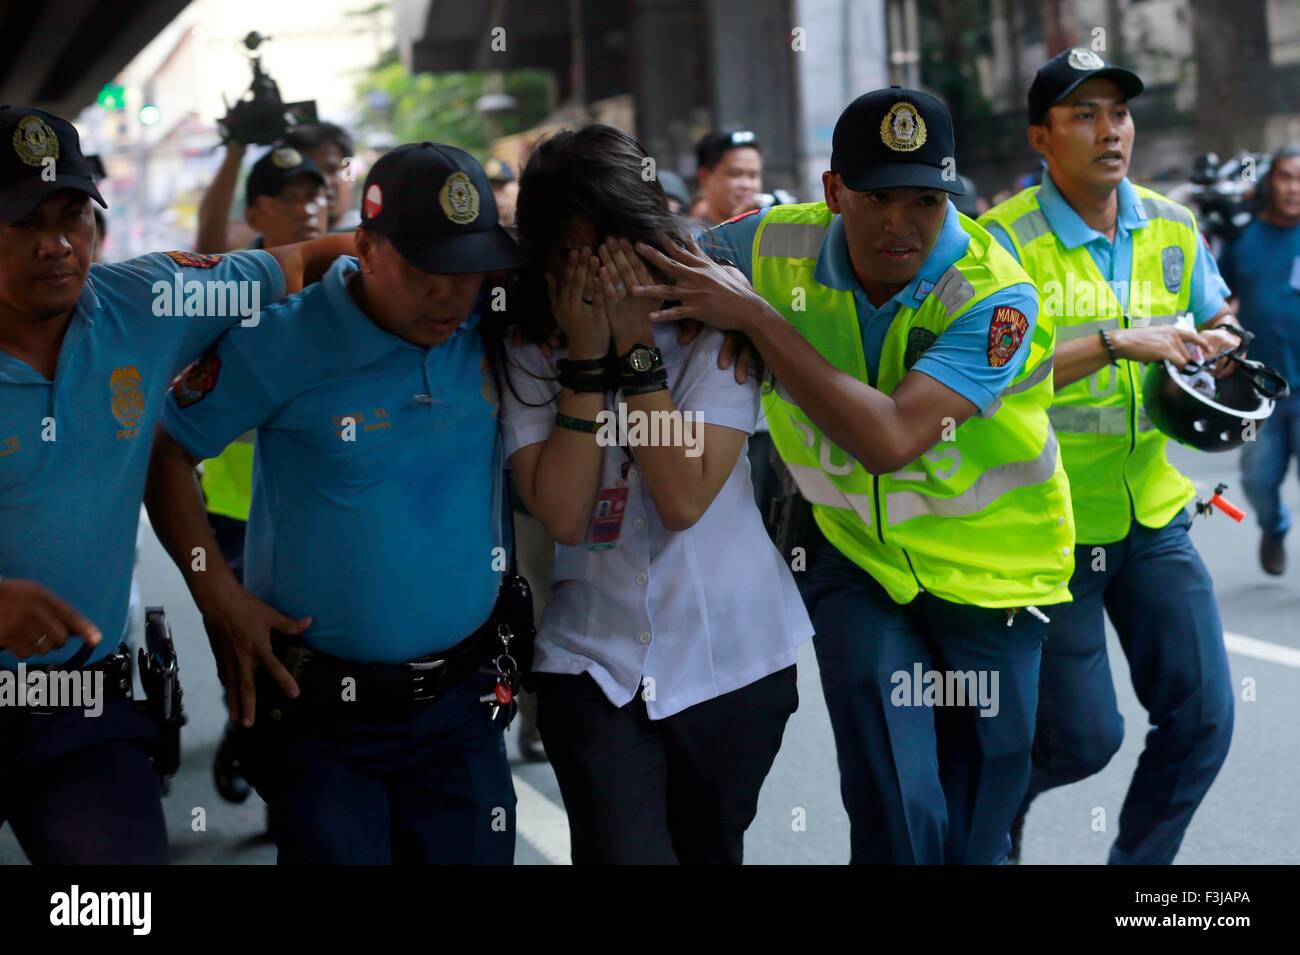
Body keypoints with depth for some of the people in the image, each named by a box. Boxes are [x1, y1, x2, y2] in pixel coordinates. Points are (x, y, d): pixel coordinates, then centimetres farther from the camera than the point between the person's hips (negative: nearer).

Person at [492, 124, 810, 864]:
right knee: (623, 851, -13)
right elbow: (562, 514, -17)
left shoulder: (715, 330, -10)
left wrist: (636, 349, -21)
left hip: (732, 657, 0)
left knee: (708, 851, 18)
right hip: (593, 662, 0)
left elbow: (684, 499, -21)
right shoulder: (526, 352, -6)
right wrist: (586, 356, -20)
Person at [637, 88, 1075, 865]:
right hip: (855, 556, 2)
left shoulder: (996, 297, -25)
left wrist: (756, 317, -33)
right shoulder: (781, 246, -13)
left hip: (988, 570, -1)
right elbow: (651, 269, 6)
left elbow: (888, 439, -37)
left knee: (974, 830, 14)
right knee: (895, 814, -13)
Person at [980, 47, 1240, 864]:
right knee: (1084, 738, 1)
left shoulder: (1172, 229, 2)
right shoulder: (1005, 239, -14)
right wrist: (1116, 344, -29)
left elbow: (1215, 331, 16)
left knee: (1202, 717, 2)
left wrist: (1221, 352, -7)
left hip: (1153, 515, 5)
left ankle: (1140, 862, 24)